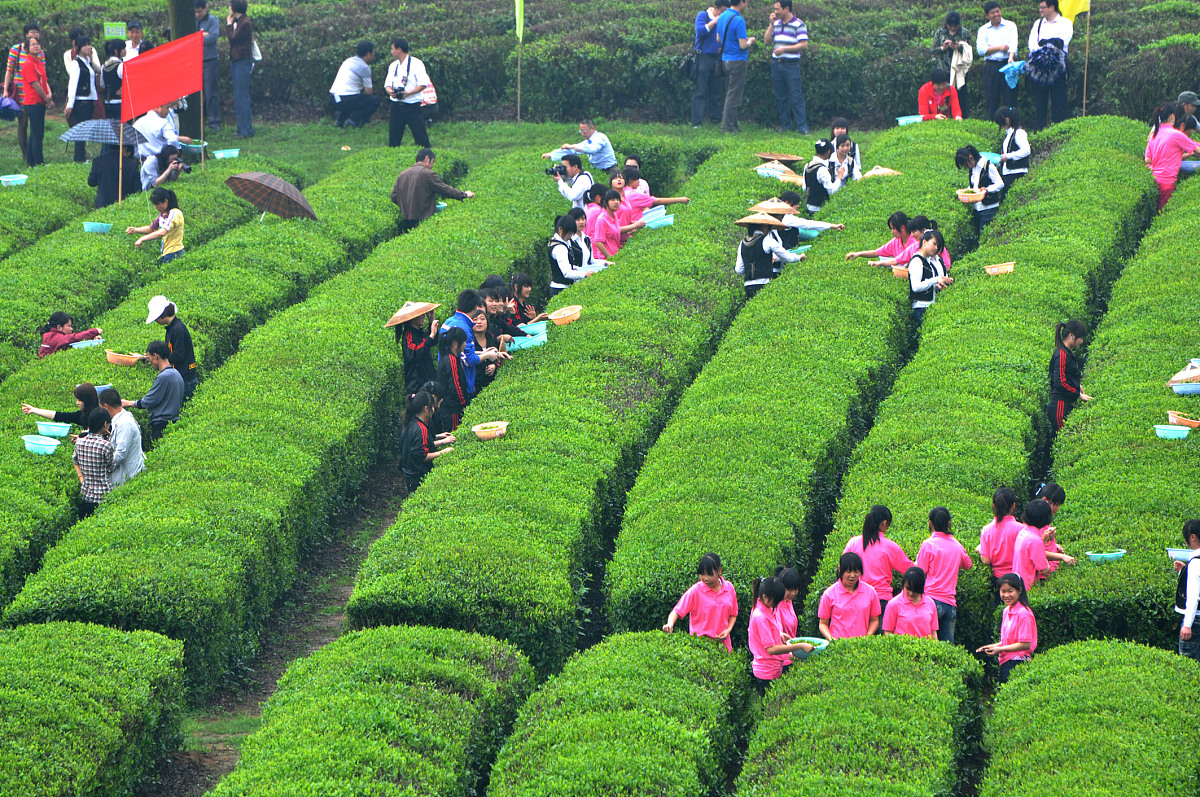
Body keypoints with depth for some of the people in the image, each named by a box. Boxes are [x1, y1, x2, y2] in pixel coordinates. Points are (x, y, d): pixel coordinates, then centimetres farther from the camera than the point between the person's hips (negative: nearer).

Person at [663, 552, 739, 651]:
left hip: (723, 643, 3)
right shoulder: (695, 591, -7)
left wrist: (728, 630, -1)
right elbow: (677, 612, -9)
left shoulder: (729, 588, 5)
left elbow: (733, 614, 17)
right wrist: (670, 624, -29)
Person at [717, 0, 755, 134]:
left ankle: (732, 124, 20)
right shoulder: (739, 20, -18)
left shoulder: (722, 16, 8)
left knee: (730, 94, 16)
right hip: (737, 61, -8)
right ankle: (728, 127, -2)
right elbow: (743, 45, -20)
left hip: (725, 60, 8)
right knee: (734, 95, -3)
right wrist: (750, 42, 1)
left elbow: (718, 39, 18)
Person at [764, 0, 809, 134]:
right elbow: (767, 41, 10)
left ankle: (802, 127, -6)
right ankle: (785, 124, 17)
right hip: (776, 63, 6)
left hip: (791, 64, -6)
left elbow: (804, 45, -11)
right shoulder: (776, 24, 15)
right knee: (780, 97, 8)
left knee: (796, 97, -7)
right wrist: (771, 24, 2)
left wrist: (784, 49, -17)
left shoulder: (799, 25, -5)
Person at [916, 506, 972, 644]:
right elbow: (967, 565, 28)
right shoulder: (956, 545, 10)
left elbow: (920, 574, -5)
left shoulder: (928, 545, -5)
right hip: (951, 603, 5)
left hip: (932, 599, -5)